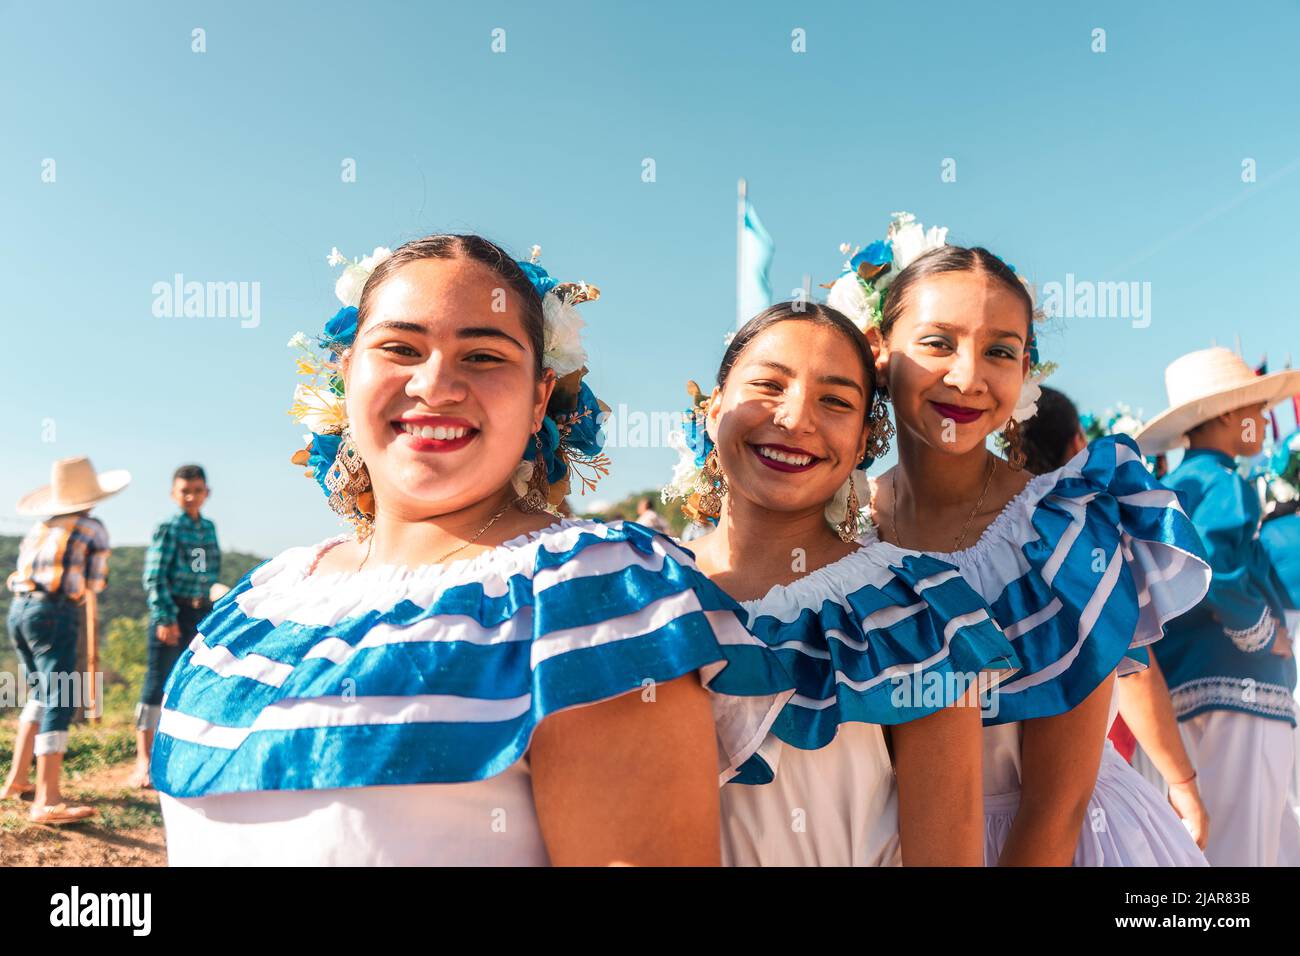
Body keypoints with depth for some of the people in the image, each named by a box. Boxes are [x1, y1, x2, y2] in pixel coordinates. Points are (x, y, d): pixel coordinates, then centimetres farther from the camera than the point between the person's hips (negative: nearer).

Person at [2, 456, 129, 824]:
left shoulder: (39, 528, 18)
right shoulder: (93, 528, 2)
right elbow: (96, 584, 2)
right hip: (54, 613, -7)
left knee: (41, 695, 22)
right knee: (59, 703, -10)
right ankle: (46, 802, -17)